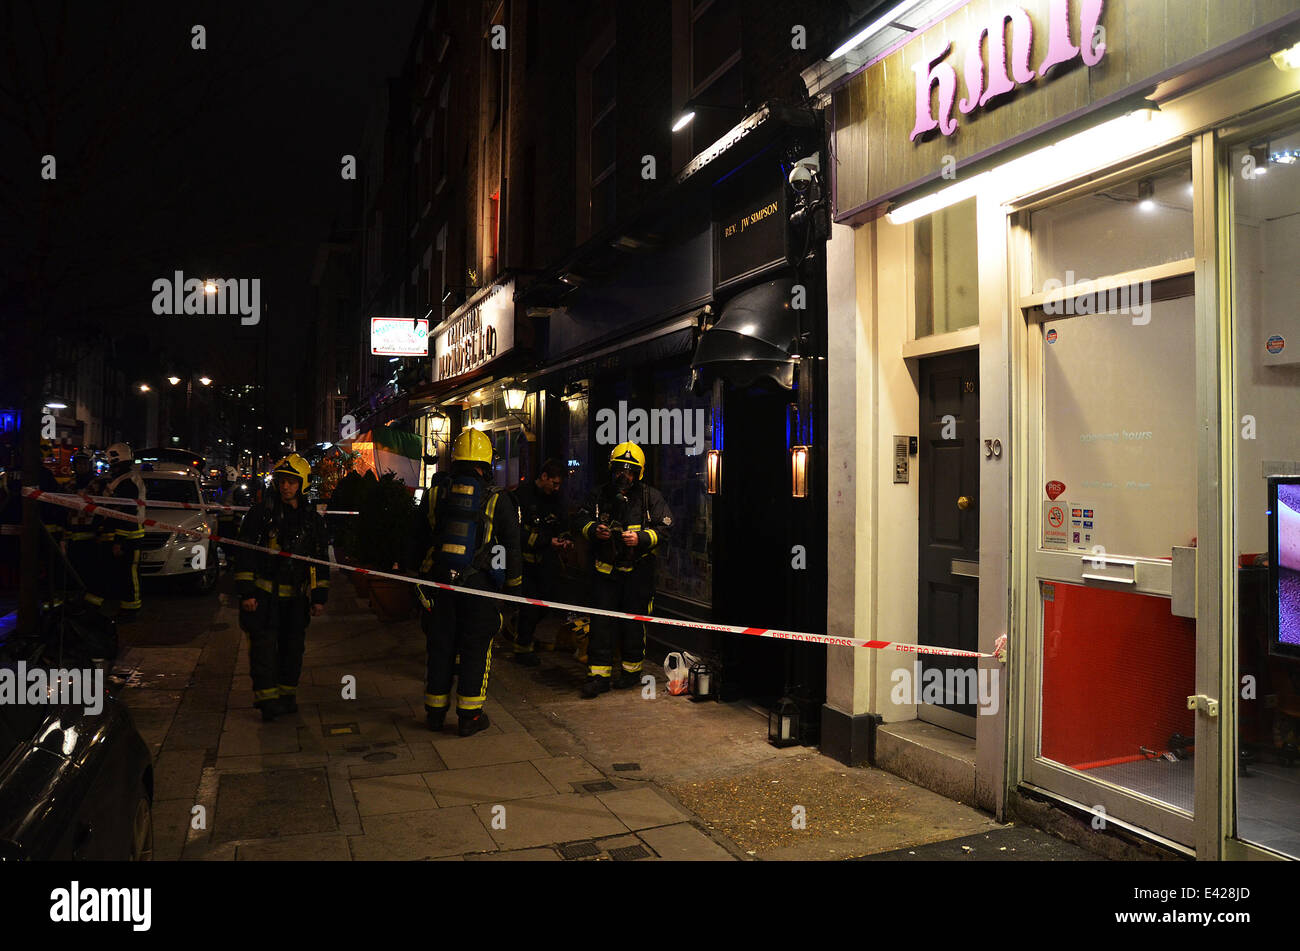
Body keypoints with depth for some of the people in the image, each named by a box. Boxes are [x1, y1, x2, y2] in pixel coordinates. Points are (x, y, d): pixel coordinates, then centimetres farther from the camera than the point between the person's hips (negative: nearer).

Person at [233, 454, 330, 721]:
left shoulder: (312, 519, 6)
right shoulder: (262, 512, -4)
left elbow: (320, 560, 11)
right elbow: (244, 553, -4)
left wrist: (319, 597, 7)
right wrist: (246, 593, -9)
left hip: (296, 595, 3)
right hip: (264, 591, -3)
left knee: (293, 646, 8)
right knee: (264, 644, -6)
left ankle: (287, 694, 22)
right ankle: (267, 698, 2)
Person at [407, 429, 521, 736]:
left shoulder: (434, 495, 3)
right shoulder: (496, 500, -4)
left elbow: (417, 540, 10)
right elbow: (512, 547, 1)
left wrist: (413, 570, 22)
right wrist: (514, 584, 11)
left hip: (438, 581, 3)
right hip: (479, 584, -3)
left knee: (439, 646, 13)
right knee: (476, 649, 6)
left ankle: (435, 712, 23)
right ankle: (469, 716, 10)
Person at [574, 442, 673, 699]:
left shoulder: (651, 497, -1)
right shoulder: (599, 495, 6)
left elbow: (663, 528, -3)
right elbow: (582, 518, 12)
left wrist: (641, 538, -18)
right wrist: (593, 530, -9)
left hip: (637, 571, -2)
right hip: (605, 569, 2)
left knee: (633, 622, 7)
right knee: (600, 621, 1)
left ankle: (632, 669, 25)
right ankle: (598, 674, 8)